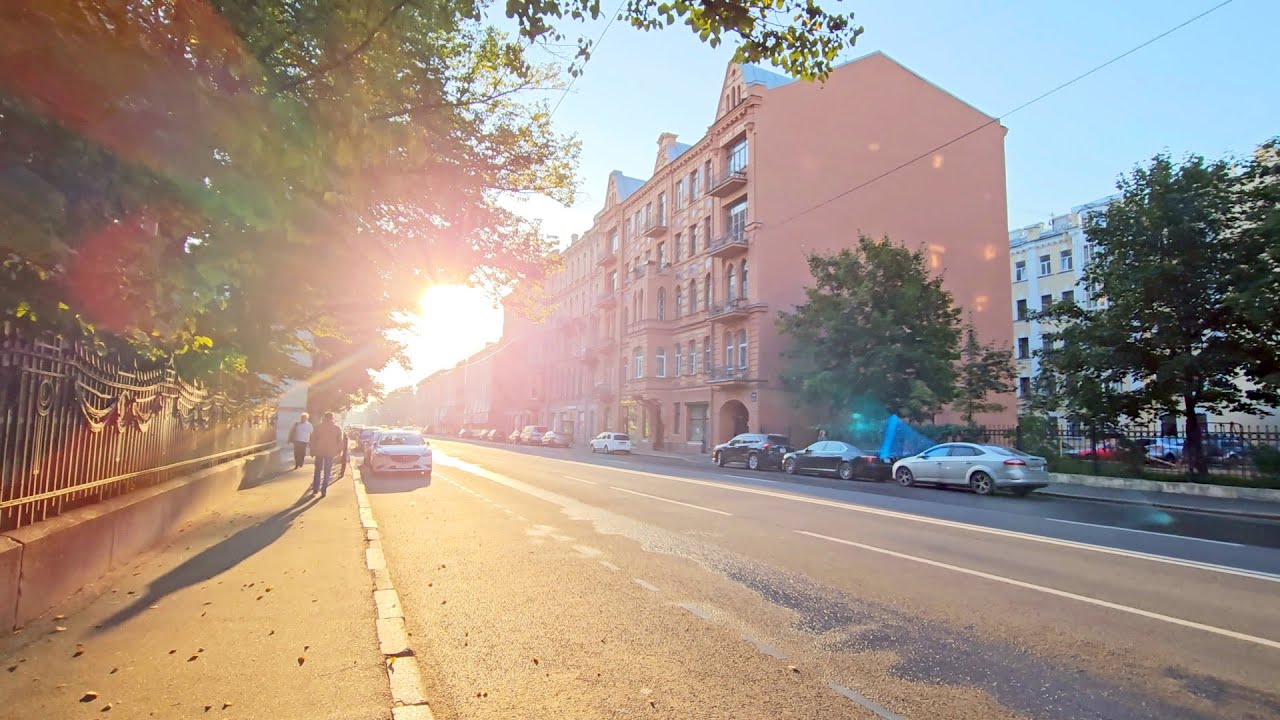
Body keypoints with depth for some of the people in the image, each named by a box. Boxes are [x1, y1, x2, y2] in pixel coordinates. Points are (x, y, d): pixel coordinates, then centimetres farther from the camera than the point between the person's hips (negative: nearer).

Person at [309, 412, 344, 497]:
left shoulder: (319, 427, -2)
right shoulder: (337, 428, -1)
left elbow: (313, 439, -2)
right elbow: (340, 441, -2)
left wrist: (312, 450, 5)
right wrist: (339, 451, 8)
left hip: (319, 451, 0)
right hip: (330, 452, 0)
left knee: (318, 470, 16)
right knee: (327, 472, 5)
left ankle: (315, 488, 17)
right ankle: (324, 490, 0)